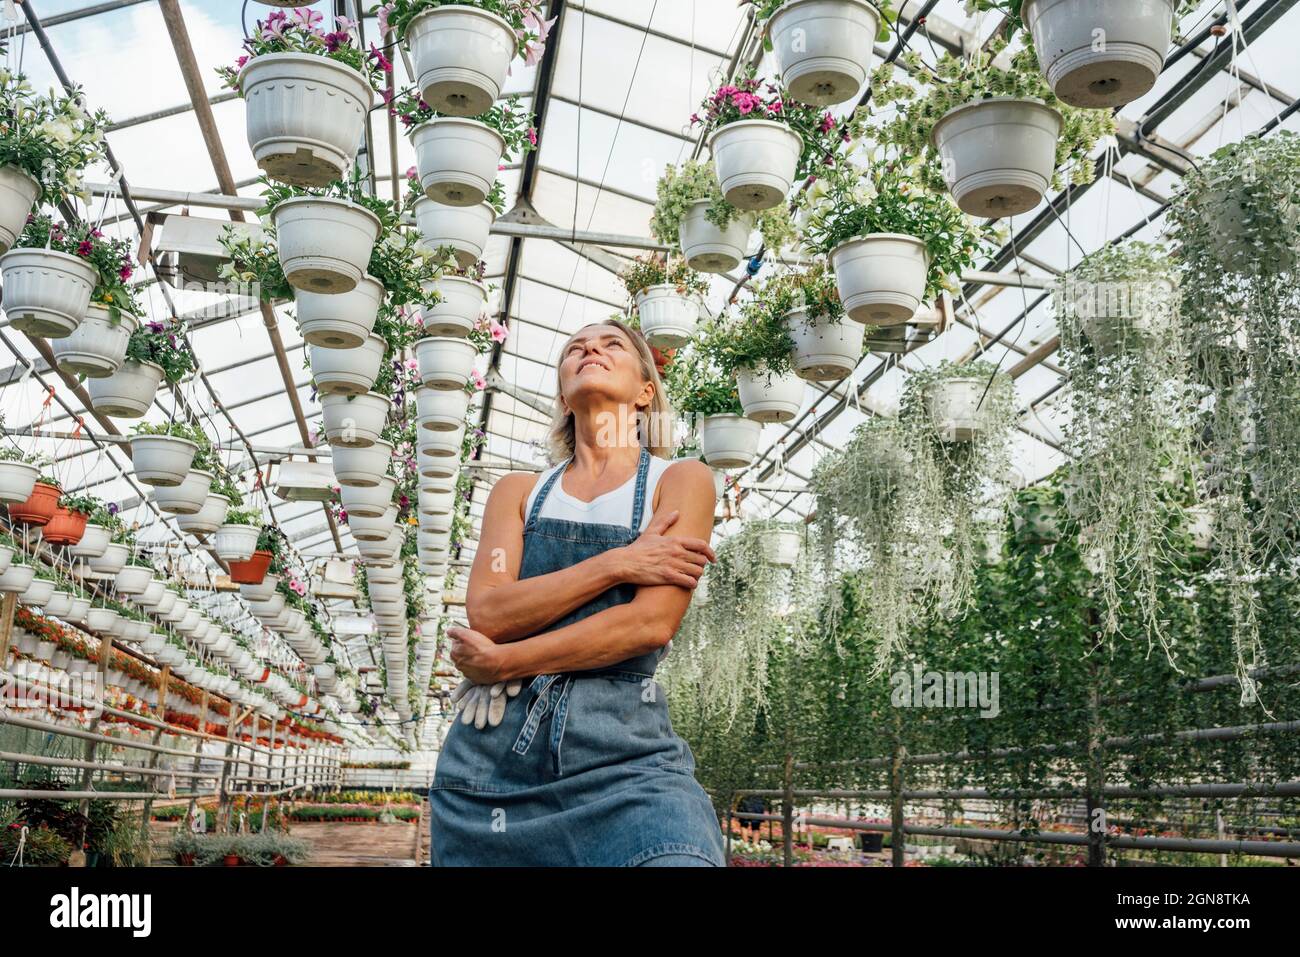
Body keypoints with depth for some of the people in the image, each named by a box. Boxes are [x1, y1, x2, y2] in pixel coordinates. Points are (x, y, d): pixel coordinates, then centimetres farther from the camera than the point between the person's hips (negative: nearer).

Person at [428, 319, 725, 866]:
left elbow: (652, 622, -8)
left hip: (622, 746, -3)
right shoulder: (518, 492, 14)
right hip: (492, 750, 4)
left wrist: (503, 662, -5)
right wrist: (616, 563, -10)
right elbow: (486, 613, -2)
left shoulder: (680, 481, 5)